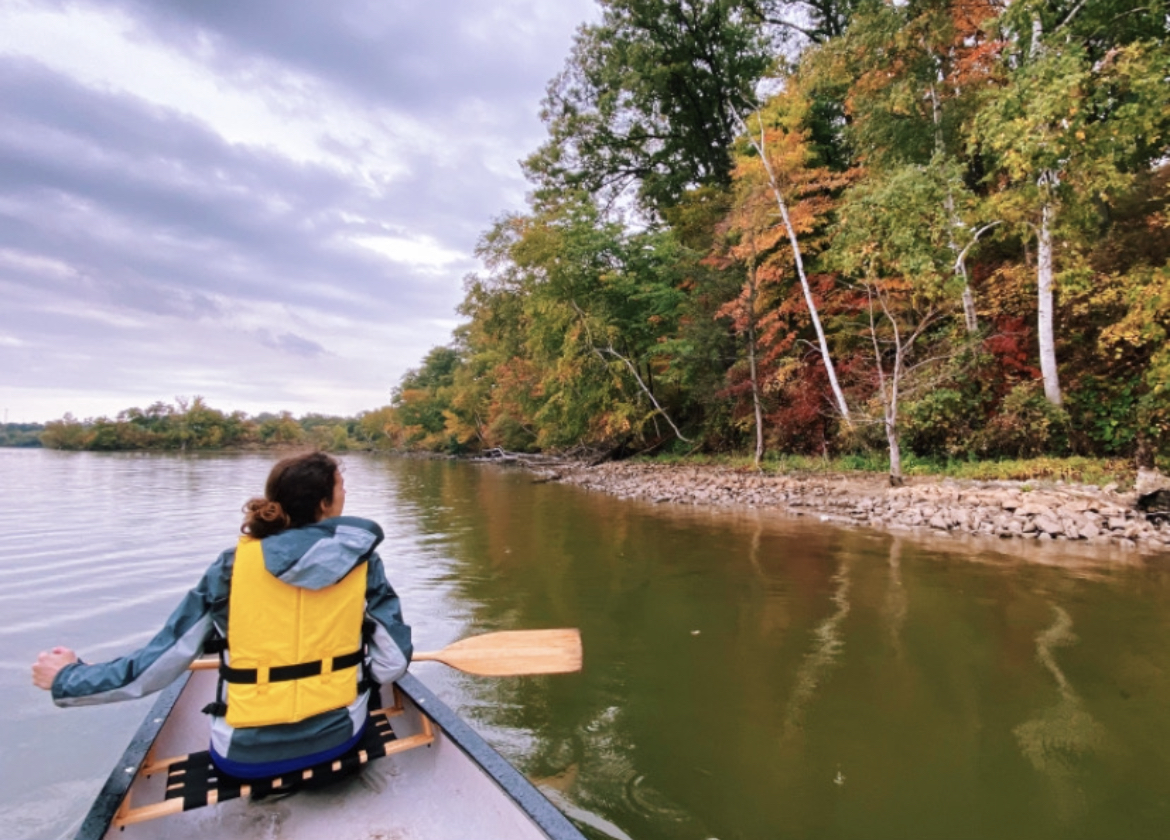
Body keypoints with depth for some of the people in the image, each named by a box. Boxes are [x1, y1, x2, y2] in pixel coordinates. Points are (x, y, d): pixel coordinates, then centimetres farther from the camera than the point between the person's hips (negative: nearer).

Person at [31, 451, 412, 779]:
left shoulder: (233, 565, -12)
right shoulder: (362, 561, -13)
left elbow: (155, 667, -8)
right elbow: (393, 662, -11)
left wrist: (66, 678, 9)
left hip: (246, 756, 1)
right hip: (339, 737, -1)